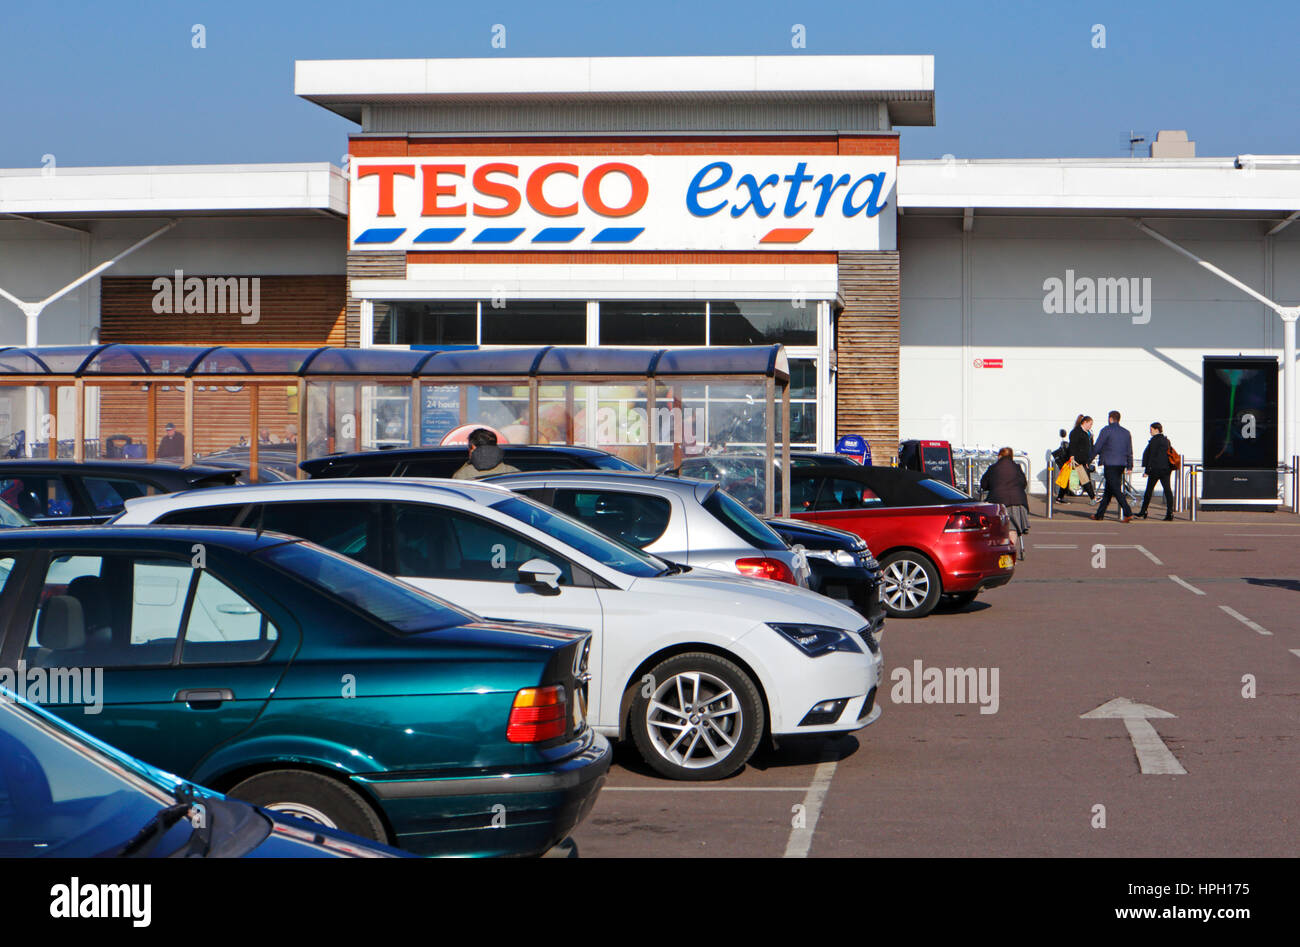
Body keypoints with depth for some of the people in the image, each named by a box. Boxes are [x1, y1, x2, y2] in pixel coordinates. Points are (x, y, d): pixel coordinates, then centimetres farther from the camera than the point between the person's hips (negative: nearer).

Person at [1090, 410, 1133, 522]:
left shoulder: (1106, 430, -6)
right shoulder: (1126, 432, 13)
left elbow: (1097, 447, -6)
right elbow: (1129, 451, 14)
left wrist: (1089, 460, 4)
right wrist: (1129, 466, 17)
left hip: (1110, 464, -7)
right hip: (1121, 464, 7)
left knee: (1116, 490, -9)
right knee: (1108, 490, 14)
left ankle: (1128, 514, -20)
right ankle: (1100, 514, 20)